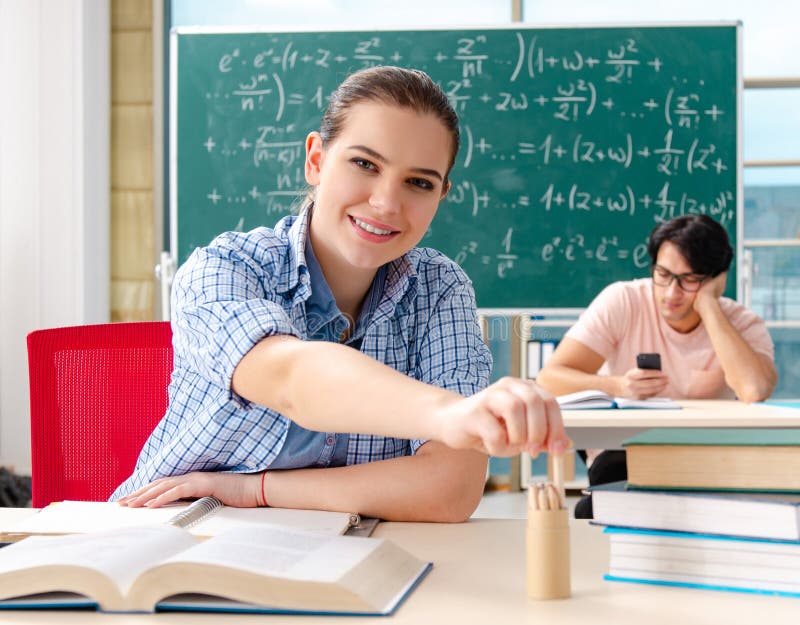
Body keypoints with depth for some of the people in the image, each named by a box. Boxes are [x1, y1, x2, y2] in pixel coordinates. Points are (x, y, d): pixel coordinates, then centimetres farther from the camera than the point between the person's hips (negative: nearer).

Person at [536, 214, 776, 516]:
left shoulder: (742, 324, -10)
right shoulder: (623, 301, -11)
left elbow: (755, 391, -33)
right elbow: (549, 378, -18)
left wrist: (708, 304, -26)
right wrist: (617, 386, -37)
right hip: (621, 459, -2)